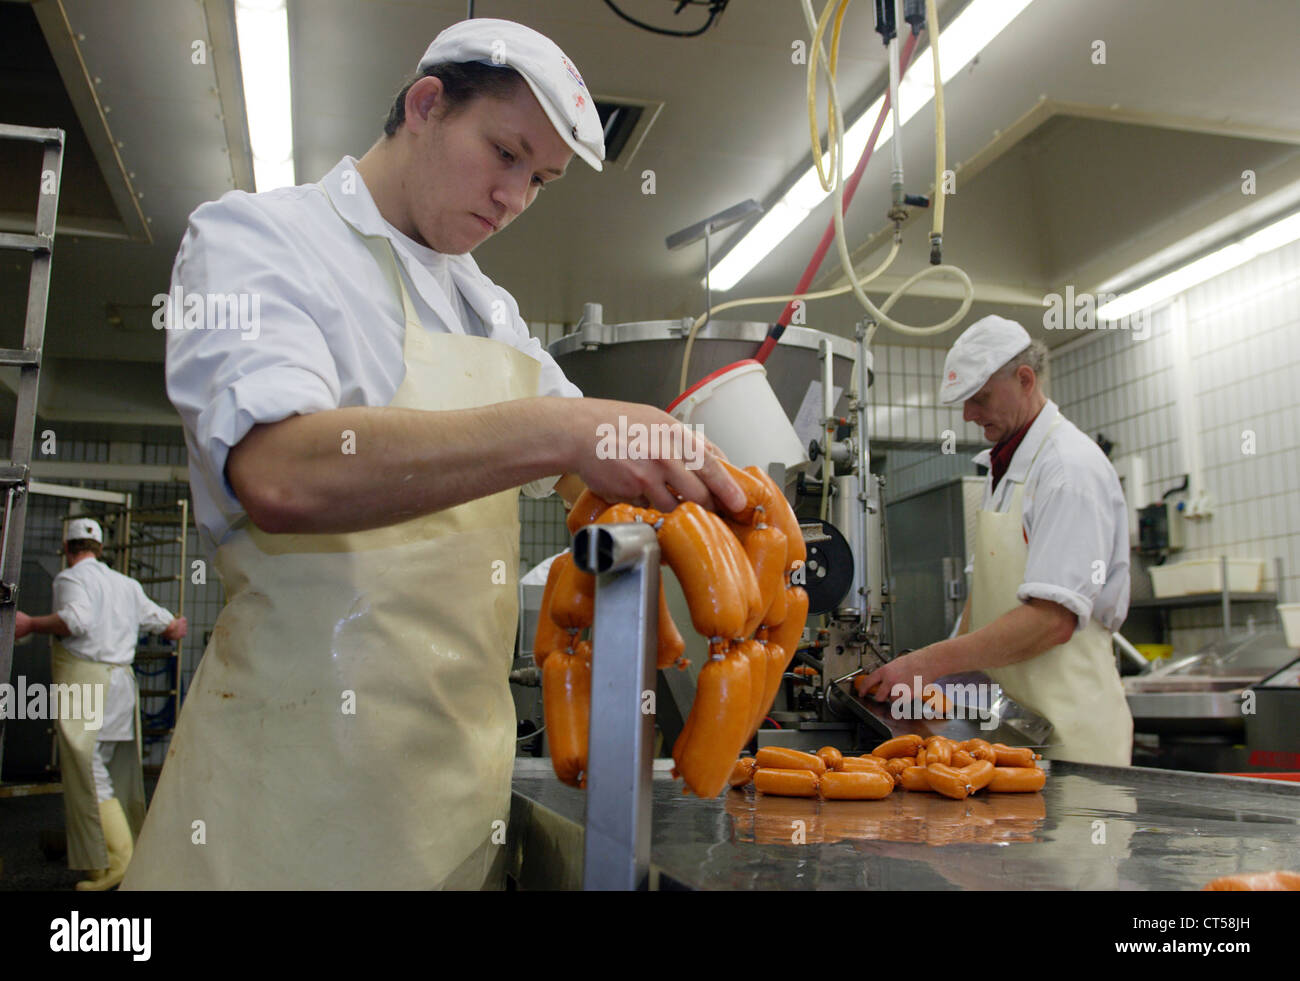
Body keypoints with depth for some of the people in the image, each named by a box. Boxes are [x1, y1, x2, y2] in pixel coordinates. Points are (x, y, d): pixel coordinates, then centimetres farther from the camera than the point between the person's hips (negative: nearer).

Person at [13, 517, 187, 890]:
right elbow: (164, 624, 24)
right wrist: (177, 625, 46)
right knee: (119, 772, 13)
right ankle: (134, 853, 17)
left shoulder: (71, 578, -3)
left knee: (88, 774, -6)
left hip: (84, 680, -7)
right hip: (122, 679, 7)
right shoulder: (127, 584, 17)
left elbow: (76, 620, -22)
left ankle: (115, 860, -11)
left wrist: (30, 624, -10)